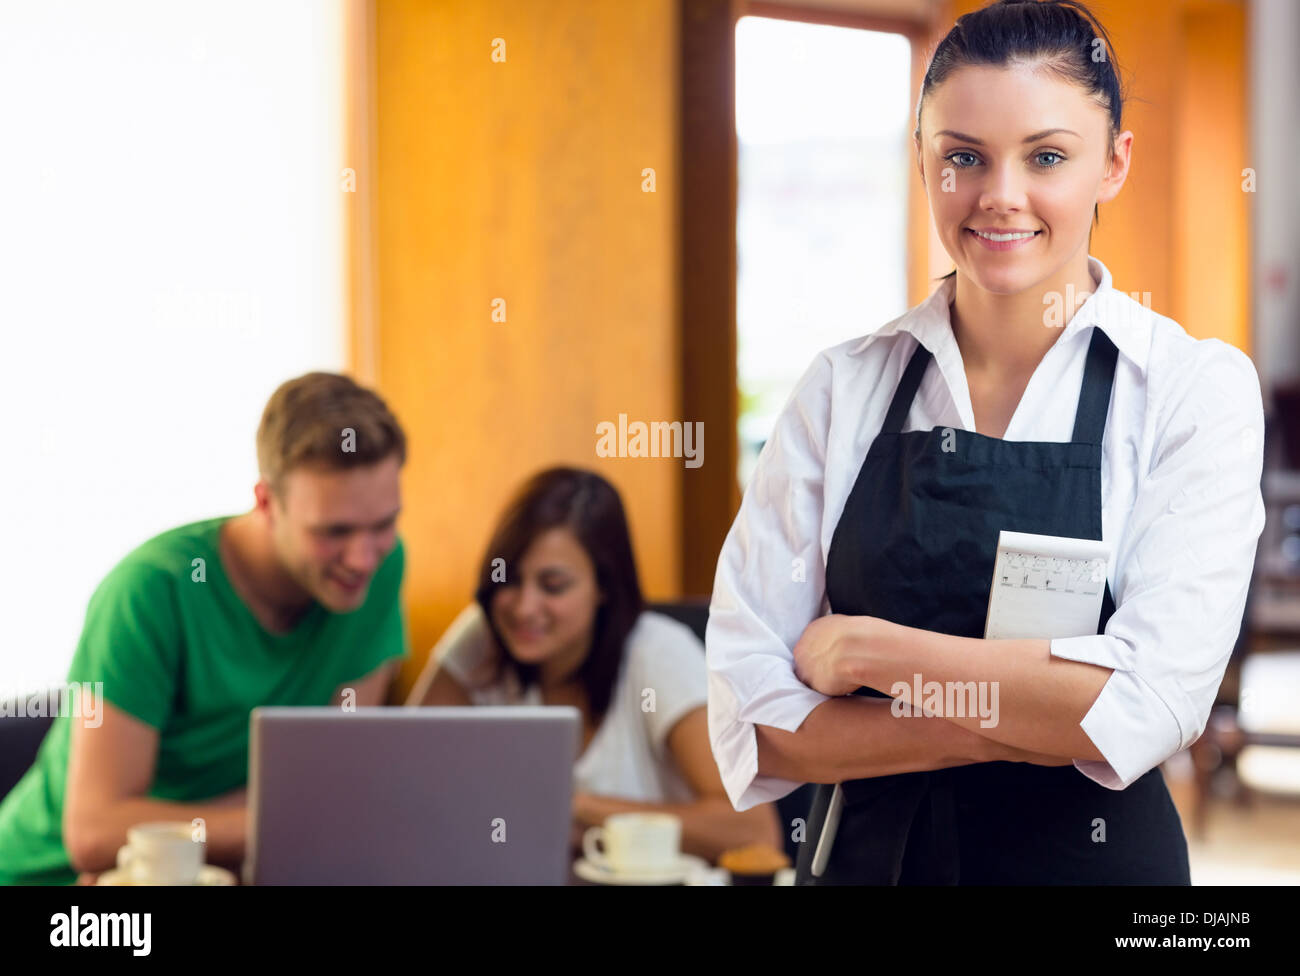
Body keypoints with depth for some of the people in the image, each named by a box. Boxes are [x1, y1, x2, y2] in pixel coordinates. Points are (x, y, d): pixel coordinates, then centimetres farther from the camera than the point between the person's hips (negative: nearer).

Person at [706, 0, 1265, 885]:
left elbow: (1153, 703, -21)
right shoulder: (843, 388, -3)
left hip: (1094, 854, -2)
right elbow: (750, 720, -9)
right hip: (863, 853, 2)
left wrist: (866, 649, -16)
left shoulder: (1197, 387, -8)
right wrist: (1023, 723, -20)